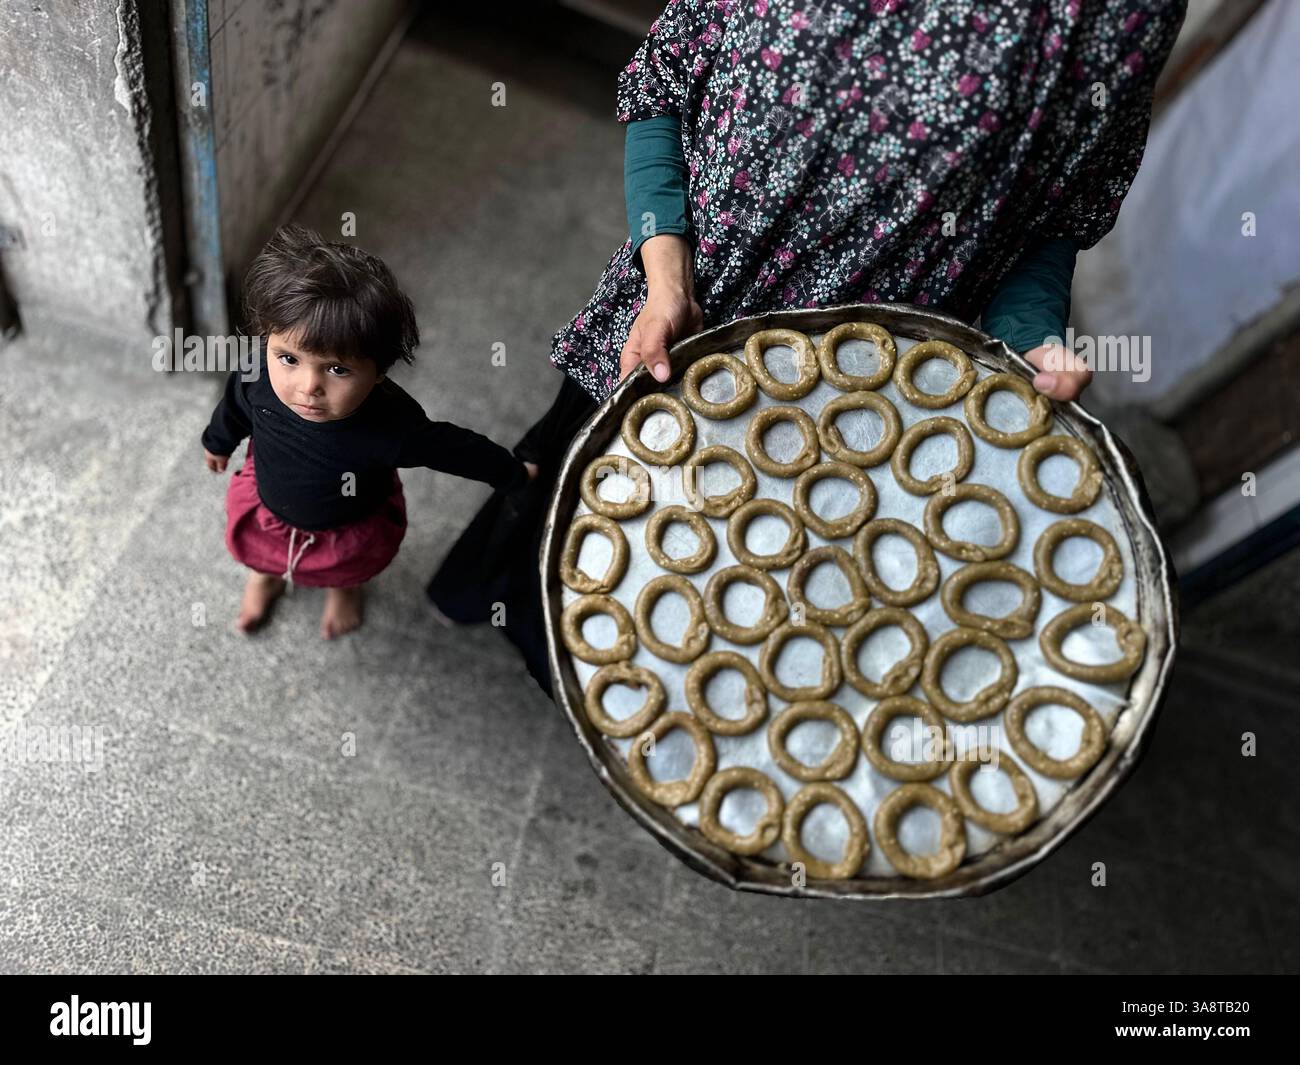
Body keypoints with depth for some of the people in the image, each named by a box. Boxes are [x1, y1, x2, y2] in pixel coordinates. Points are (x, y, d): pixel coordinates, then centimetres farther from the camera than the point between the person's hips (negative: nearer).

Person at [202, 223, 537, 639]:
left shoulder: (392, 427, -46)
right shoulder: (257, 379, -36)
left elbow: (454, 448, -26)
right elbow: (234, 409, -10)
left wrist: (514, 474, -10)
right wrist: (218, 442, 12)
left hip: (351, 529, -2)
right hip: (266, 508, 2)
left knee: (348, 566, 31)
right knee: (251, 546, 33)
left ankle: (343, 585, 69)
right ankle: (266, 572, 70)